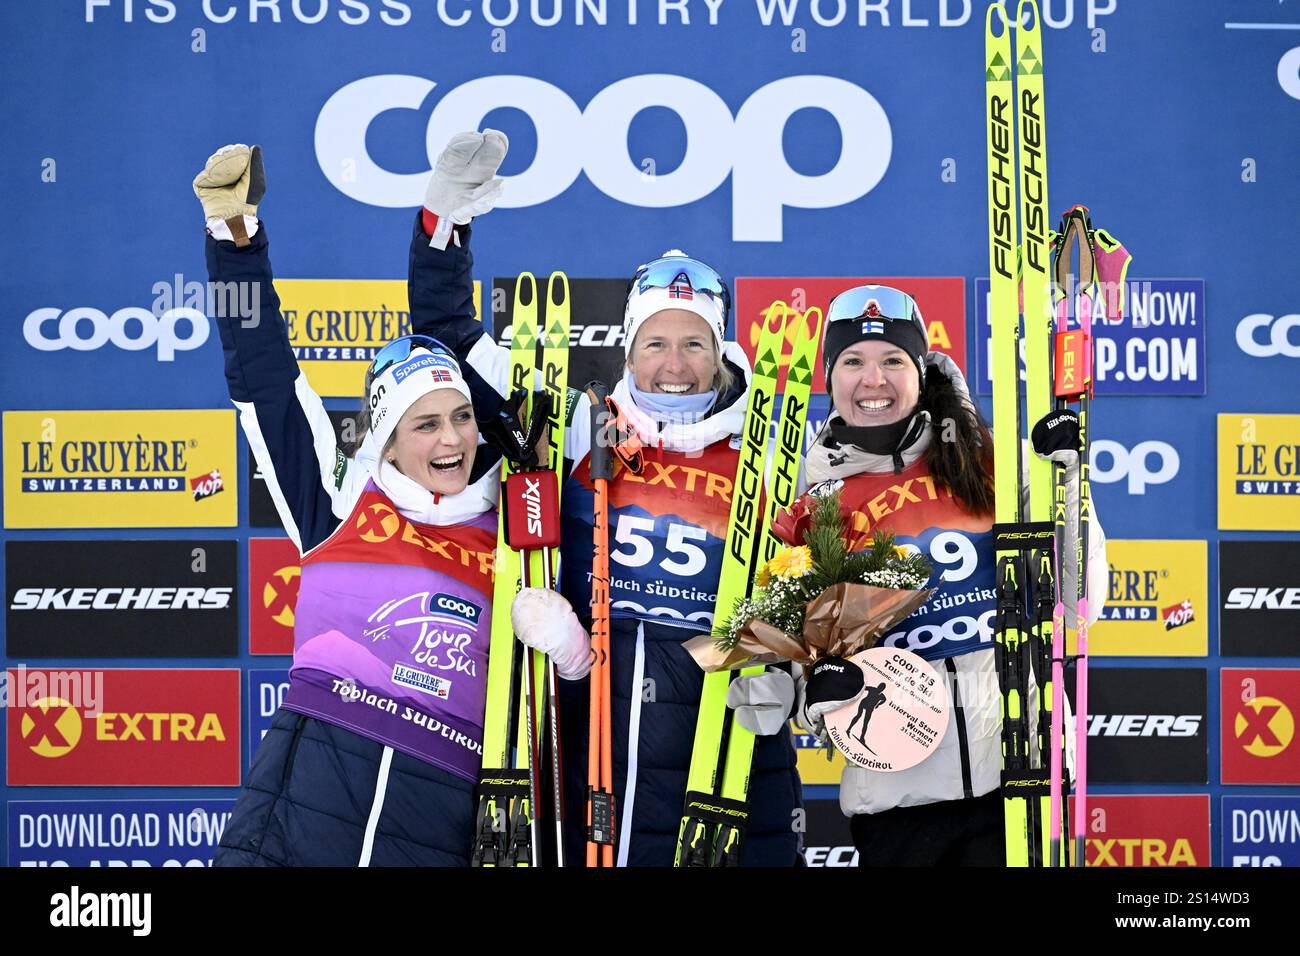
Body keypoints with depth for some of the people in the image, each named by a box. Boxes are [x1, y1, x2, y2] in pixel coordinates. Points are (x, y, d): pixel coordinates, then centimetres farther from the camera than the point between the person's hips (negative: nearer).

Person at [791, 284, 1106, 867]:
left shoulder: (986, 462, 3)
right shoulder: (816, 506, 7)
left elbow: (1077, 605, 1)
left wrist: (1063, 479, -7)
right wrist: (824, 692, -9)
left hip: (1016, 775, -1)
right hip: (895, 792, 1)